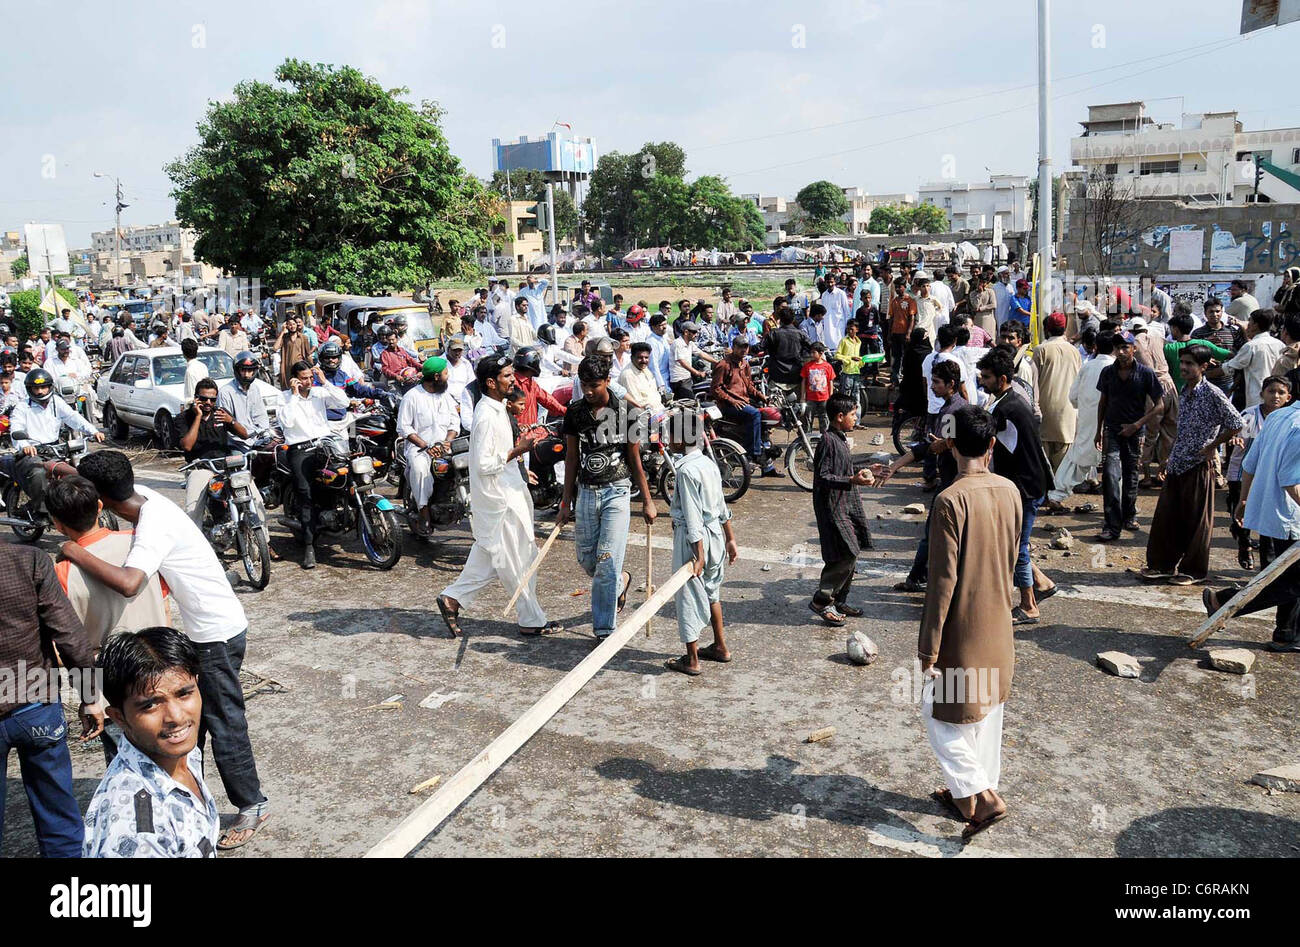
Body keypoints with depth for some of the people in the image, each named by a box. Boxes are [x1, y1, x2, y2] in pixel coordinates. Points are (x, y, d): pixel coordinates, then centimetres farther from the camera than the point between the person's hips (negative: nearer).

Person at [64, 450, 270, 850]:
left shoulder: (154, 525, -28)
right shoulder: (147, 499, -1)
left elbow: (127, 583, -44)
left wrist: (77, 554, -31)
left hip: (217, 635, -10)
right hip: (201, 631, 10)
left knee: (223, 724, 2)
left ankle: (252, 806, 17)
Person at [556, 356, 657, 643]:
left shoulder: (624, 411, -6)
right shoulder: (575, 412, 3)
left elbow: (635, 459, -1)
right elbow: (571, 458, 8)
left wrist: (647, 501, 0)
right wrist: (566, 503, 8)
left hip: (616, 492, -4)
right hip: (586, 492, 4)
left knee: (607, 561, -9)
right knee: (586, 559, 9)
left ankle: (604, 629, 1)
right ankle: (621, 581, 41)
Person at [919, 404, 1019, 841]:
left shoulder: (951, 500, -24)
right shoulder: (1010, 491, -2)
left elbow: (942, 580, -22)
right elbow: (1011, 558, 10)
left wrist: (928, 647, -15)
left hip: (961, 631, -7)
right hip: (998, 625, 7)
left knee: (942, 714, 9)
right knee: (985, 711, 19)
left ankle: (982, 796, 4)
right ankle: (969, 790, 33)